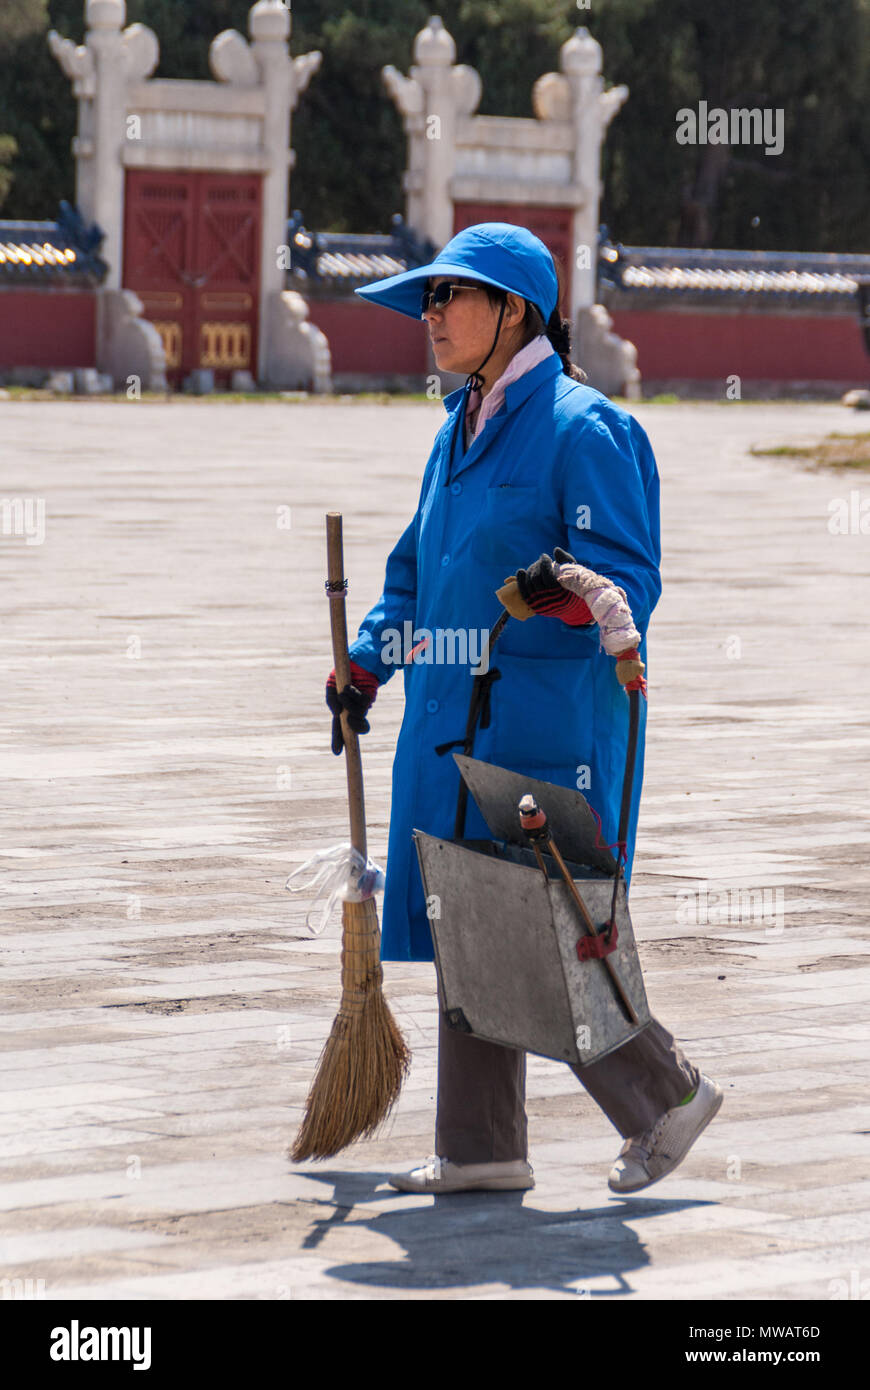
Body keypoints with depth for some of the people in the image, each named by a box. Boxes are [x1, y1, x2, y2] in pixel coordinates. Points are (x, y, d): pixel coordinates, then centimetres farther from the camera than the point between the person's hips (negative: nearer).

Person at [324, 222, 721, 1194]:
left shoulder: (582, 429, -12)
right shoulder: (460, 430, 14)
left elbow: (630, 585, -18)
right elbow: (417, 569, 26)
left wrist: (562, 593, -37)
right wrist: (365, 664, 21)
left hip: (544, 727, -9)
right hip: (456, 718, 9)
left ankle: (666, 1097, 12)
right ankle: (482, 1148, 17)